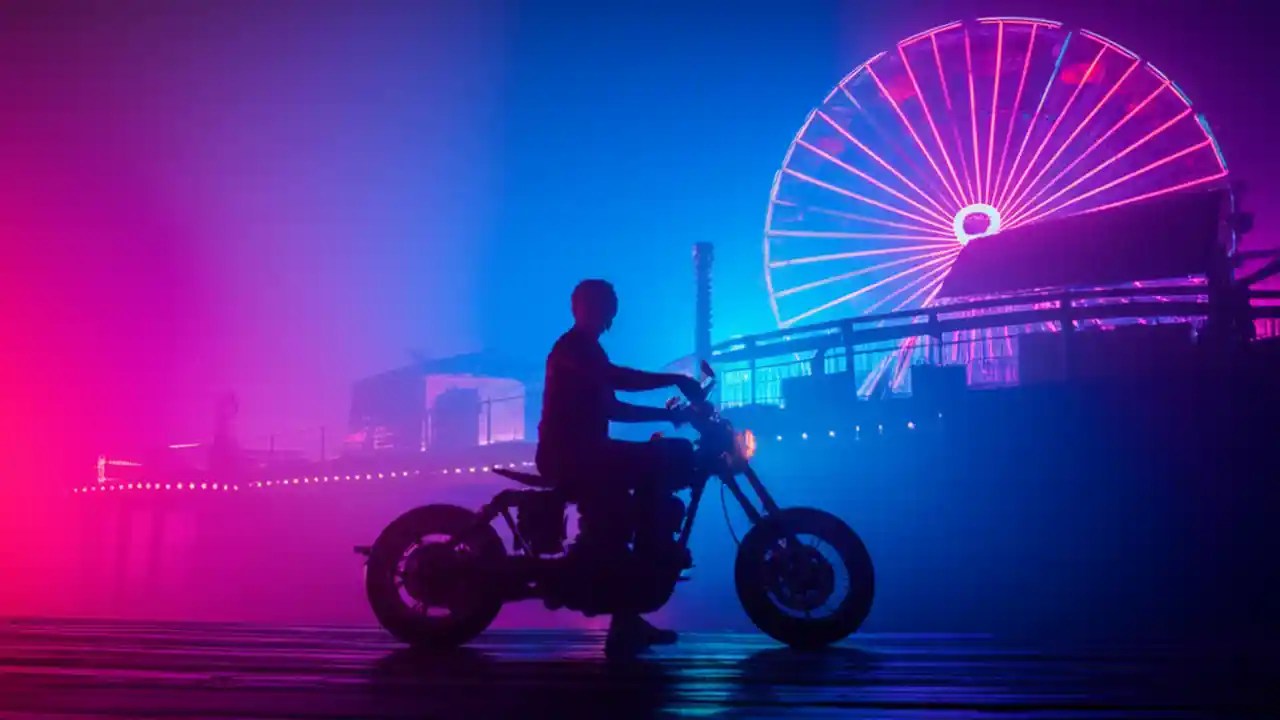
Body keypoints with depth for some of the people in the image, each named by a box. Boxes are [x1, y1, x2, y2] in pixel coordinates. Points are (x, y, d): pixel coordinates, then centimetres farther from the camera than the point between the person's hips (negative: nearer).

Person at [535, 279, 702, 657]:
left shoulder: (587, 350, 24)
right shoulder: (573, 346, -8)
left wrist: (666, 412, 14)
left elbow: (612, 408, 24)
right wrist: (677, 380, -22)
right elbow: (619, 379, -25)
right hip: (568, 453, -10)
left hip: (583, 452, 10)